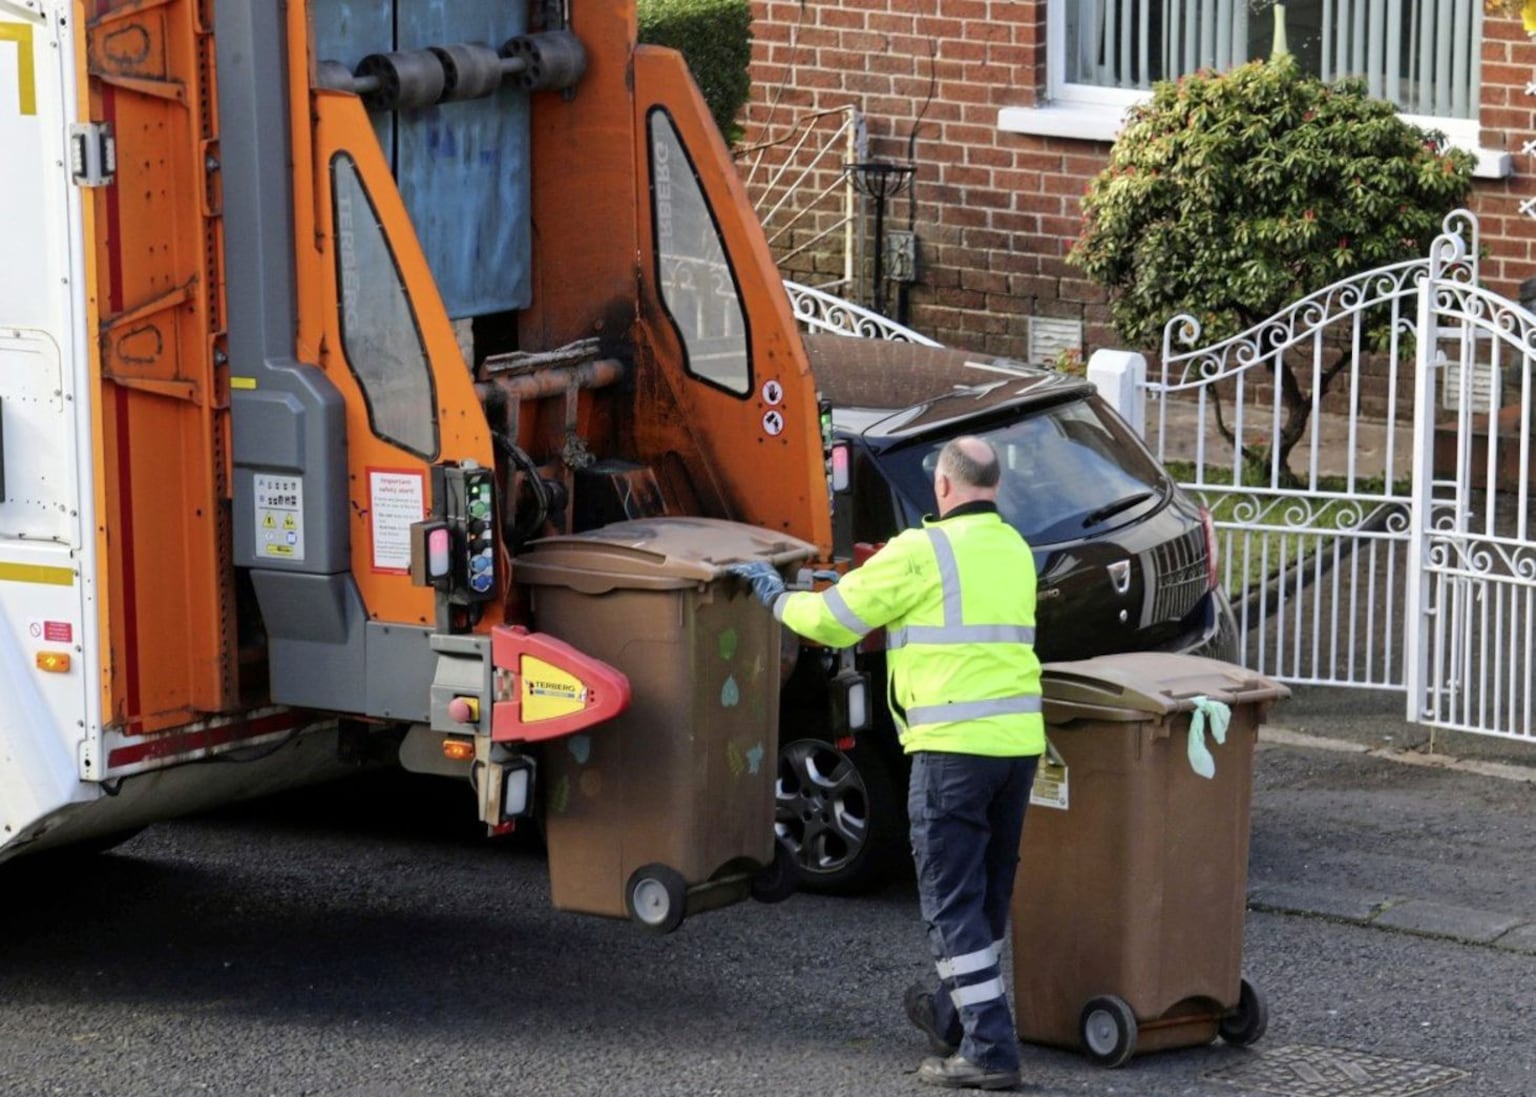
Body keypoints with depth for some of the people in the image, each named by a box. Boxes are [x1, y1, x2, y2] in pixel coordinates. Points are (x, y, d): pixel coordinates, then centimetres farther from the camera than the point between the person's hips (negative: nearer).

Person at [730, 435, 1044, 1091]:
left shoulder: (923, 551, -9)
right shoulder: (1015, 551, 13)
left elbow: (832, 619, -4)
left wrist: (777, 598, 16)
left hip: (956, 745, -7)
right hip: (1020, 741, 7)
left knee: (952, 900, -2)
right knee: (987, 895, 19)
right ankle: (954, 1018, 35)